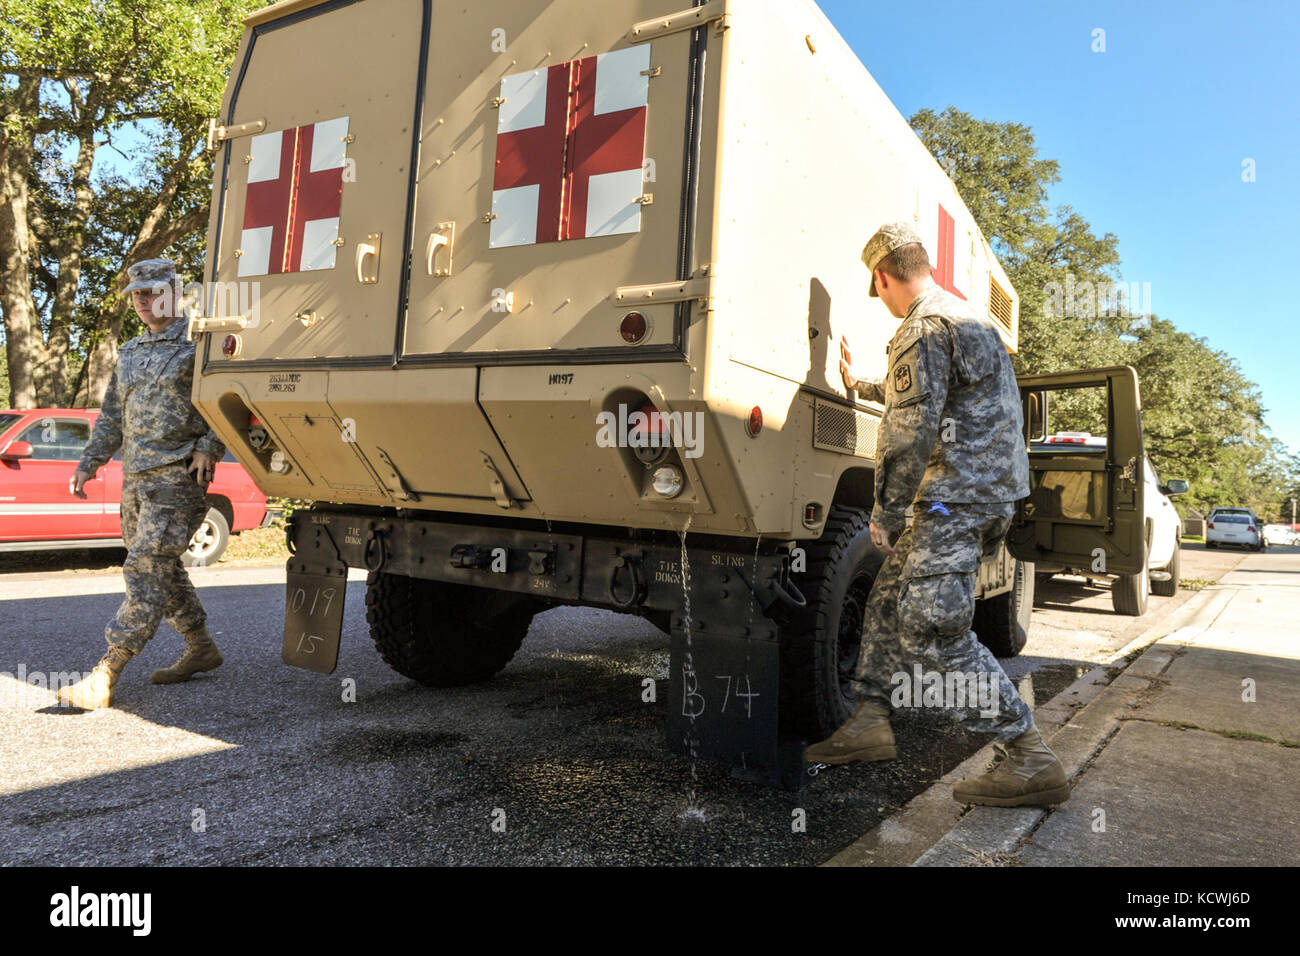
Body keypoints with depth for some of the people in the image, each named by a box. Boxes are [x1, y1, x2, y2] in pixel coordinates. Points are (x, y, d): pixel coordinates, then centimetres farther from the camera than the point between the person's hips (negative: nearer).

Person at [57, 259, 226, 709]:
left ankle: (103, 678, -13)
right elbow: (113, 416, 24)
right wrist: (89, 462, 15)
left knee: (147, 569, -12)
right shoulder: (129, 354, 19)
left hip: (179, 475, -8)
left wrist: (208, 446, -20)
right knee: (162, 569, 12)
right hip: (136, 475, 9)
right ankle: (201, 648, 25)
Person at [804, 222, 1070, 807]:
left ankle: (1028, 758, -7)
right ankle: (869, 723, 21)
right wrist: (859, 385, 50)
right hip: (986, 489, 11)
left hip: (958, 493, -11)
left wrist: (886, 512, -14)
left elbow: (912, 429, -21)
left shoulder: (923, 328, -12)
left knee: (930, 628, -12)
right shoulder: (964, 318, 22)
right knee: (889, 599, 14)